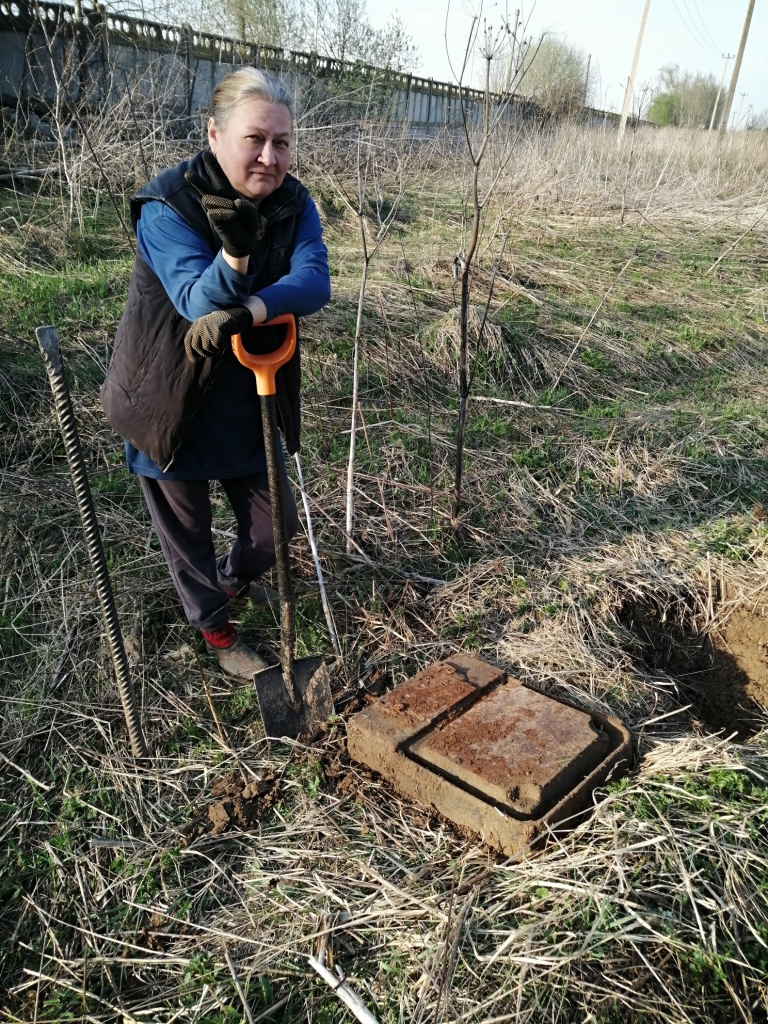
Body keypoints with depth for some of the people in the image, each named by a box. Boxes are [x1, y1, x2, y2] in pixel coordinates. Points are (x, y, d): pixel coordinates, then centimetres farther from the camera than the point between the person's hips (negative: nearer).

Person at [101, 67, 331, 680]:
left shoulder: (294, 203, -5)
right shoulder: (167, 206, -19)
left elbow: (315, 283, -21)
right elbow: (200, 302, -28)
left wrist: (246, 312, -38)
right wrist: (234, 247, -46)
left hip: (252, 401, 4)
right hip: (173, 402, -4)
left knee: (276, 523, 16)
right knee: (188, 532, 13)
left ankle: (235, 579, 50)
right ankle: (215, 627, 41)